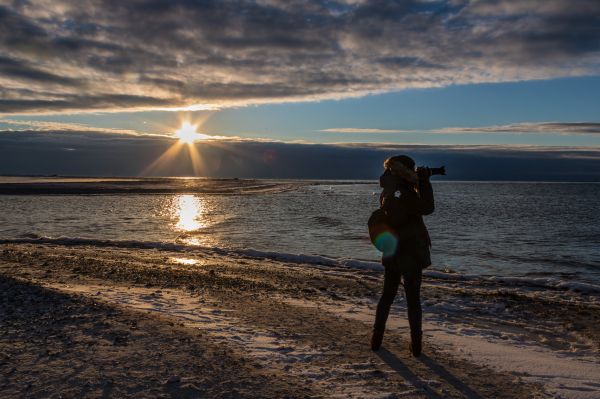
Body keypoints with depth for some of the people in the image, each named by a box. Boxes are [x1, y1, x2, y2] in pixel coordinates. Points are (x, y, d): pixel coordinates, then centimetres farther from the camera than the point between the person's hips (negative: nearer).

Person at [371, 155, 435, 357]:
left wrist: (419, 179, 5)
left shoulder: (386, 194, 5)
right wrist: (423, 181, -15)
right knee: (413, 300, 5)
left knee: (387, 296, 17)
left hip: (391, 254, 6)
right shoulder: (403, 195, -20)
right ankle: (416, 345, 11)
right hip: (410, 255, -6)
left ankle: (376, 340, 20)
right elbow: (427, 207, -22)